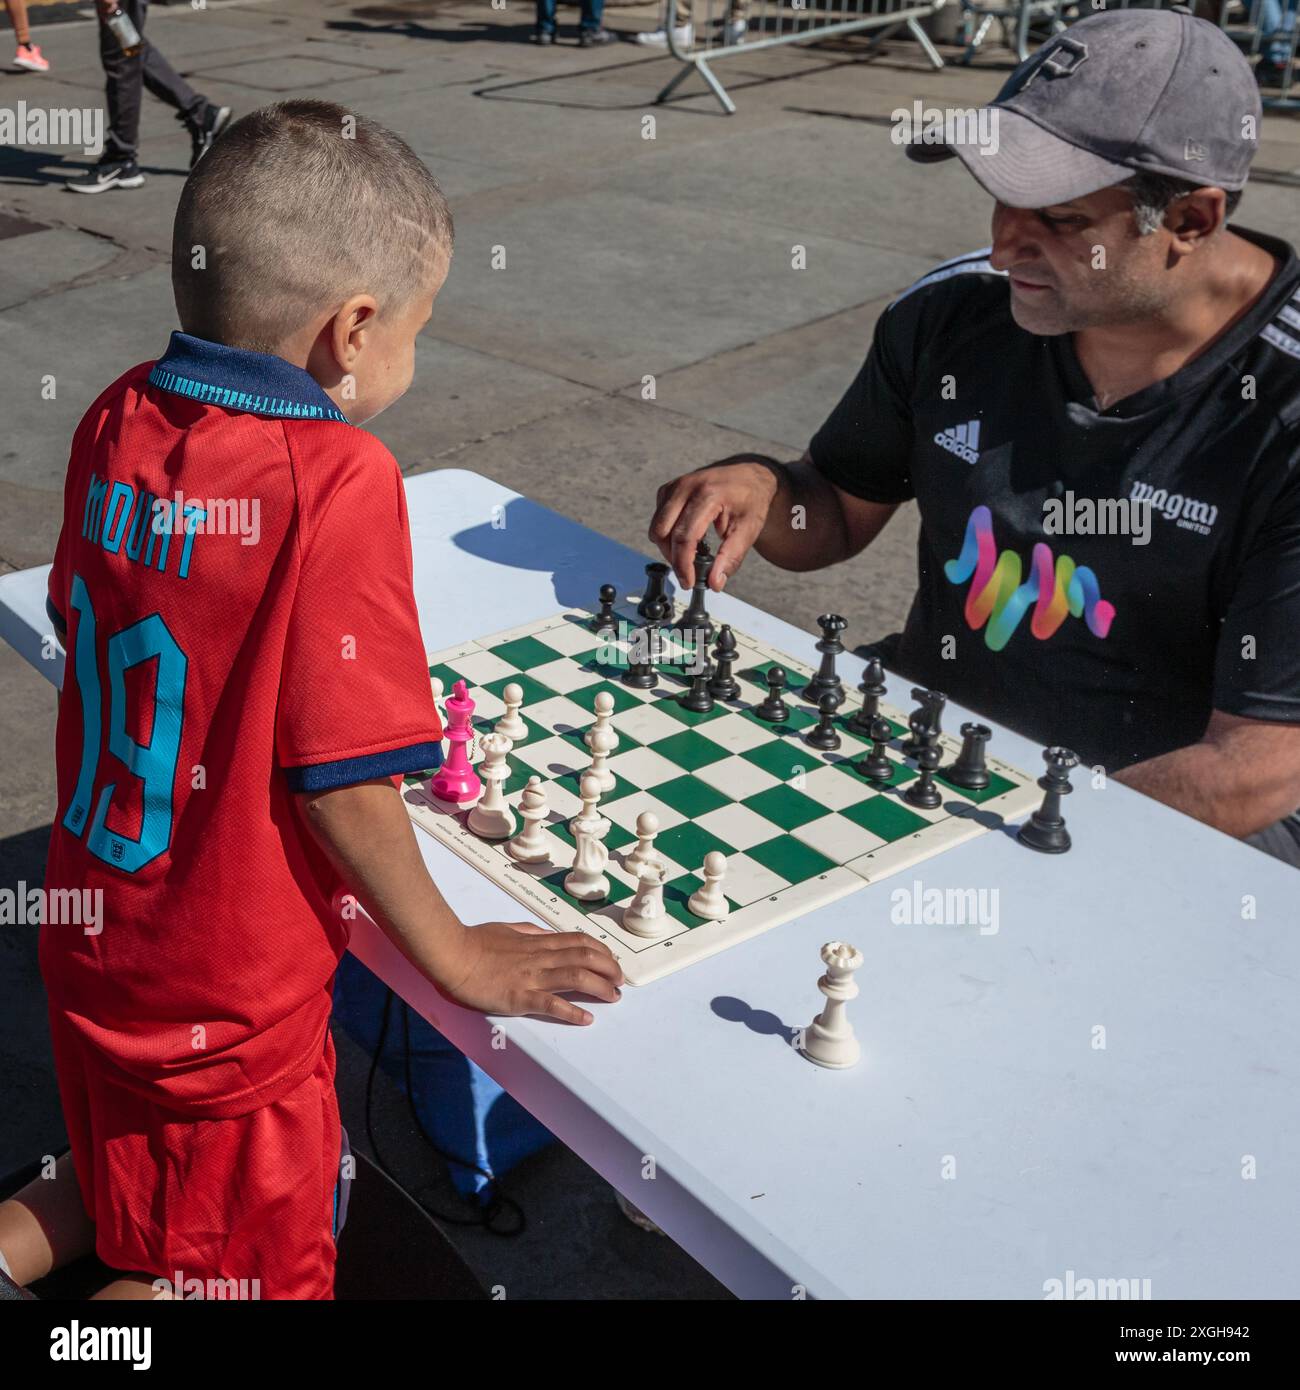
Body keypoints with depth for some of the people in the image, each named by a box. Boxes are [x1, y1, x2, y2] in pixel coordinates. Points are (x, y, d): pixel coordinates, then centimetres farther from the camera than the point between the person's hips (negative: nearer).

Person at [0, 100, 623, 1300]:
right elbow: (338, 773, -24)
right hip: (232, 1001, -7)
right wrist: (452, 953, -10)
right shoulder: (338, 477, -27)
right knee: (253, 1267, 19)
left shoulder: (117, 420, -6)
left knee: (135, 1197, 34)